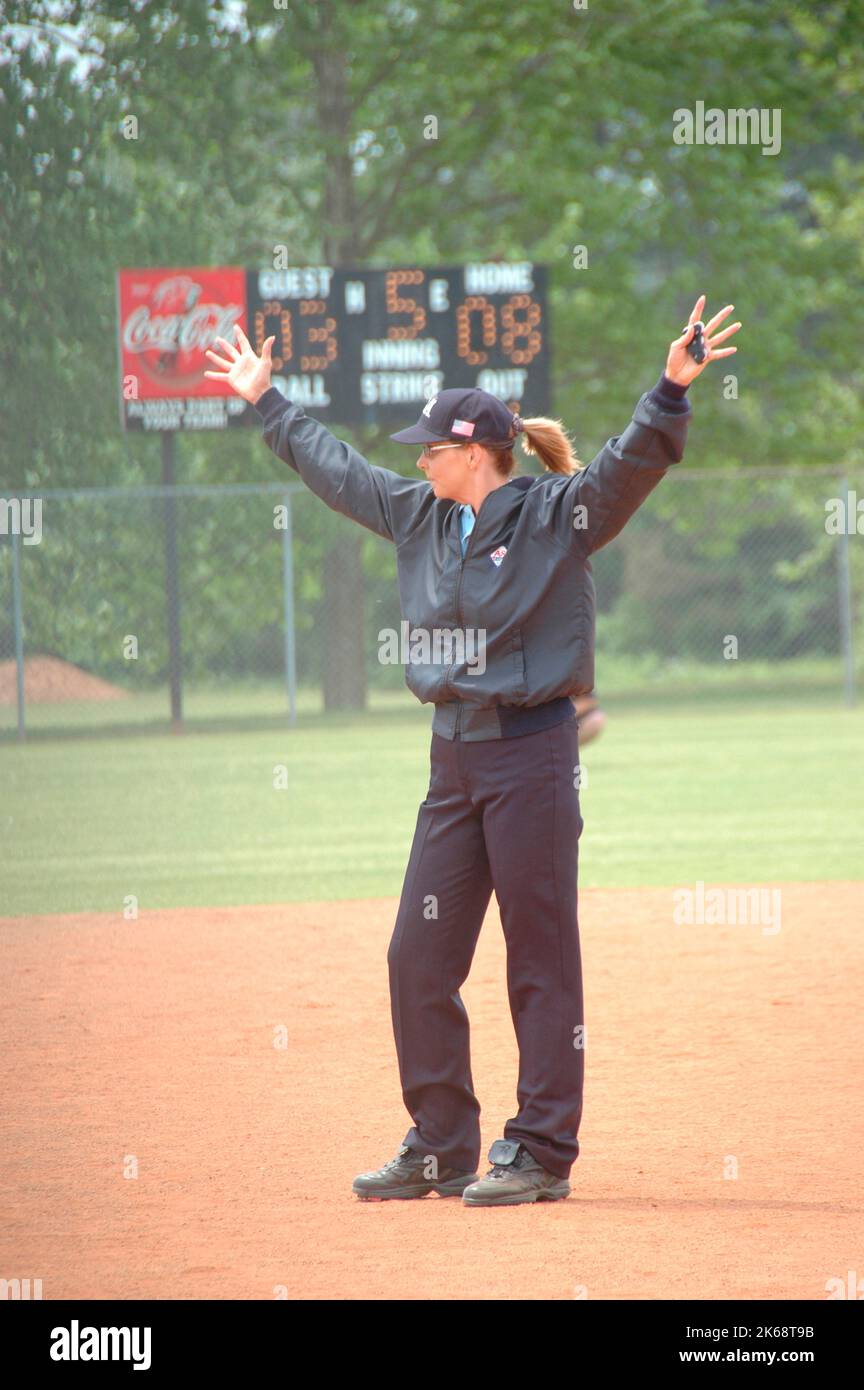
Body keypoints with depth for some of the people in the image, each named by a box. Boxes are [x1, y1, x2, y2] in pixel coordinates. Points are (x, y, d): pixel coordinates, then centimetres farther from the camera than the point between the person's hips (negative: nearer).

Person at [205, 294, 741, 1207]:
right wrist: (266, 402, 34)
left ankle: (541, 1155, 2)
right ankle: (440, 1149, 18)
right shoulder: (420, 515, 12)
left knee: (540, 961, -3)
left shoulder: (555, 516, -8)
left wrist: (672, 391, -37)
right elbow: (336, 466, 26)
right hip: (453, 756, 7)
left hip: (530, 754, -7)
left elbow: (629, 464, -22)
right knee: (418, 958, 8)